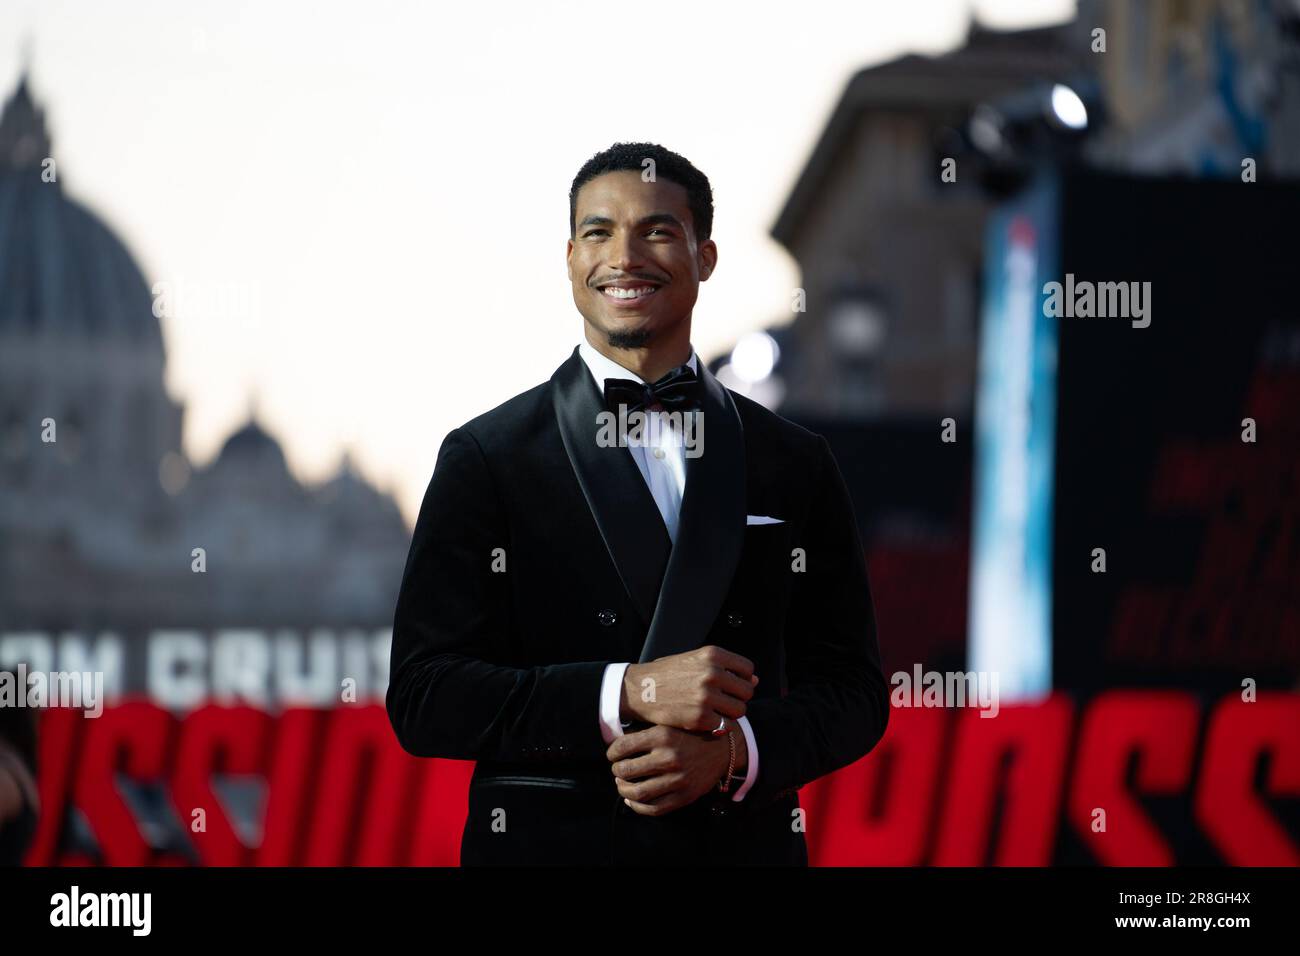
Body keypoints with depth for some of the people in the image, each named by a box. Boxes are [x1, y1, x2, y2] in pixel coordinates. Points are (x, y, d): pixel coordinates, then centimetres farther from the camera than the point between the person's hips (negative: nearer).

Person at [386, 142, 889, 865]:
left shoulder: (796, 465, 4)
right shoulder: (485, 459, -2)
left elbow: (853, 691, 5)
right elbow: (423, 699, -8)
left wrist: (735, 750, -14)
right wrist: (627, 693, -20)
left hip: (745, 843, 2)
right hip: (548, 842, -2)